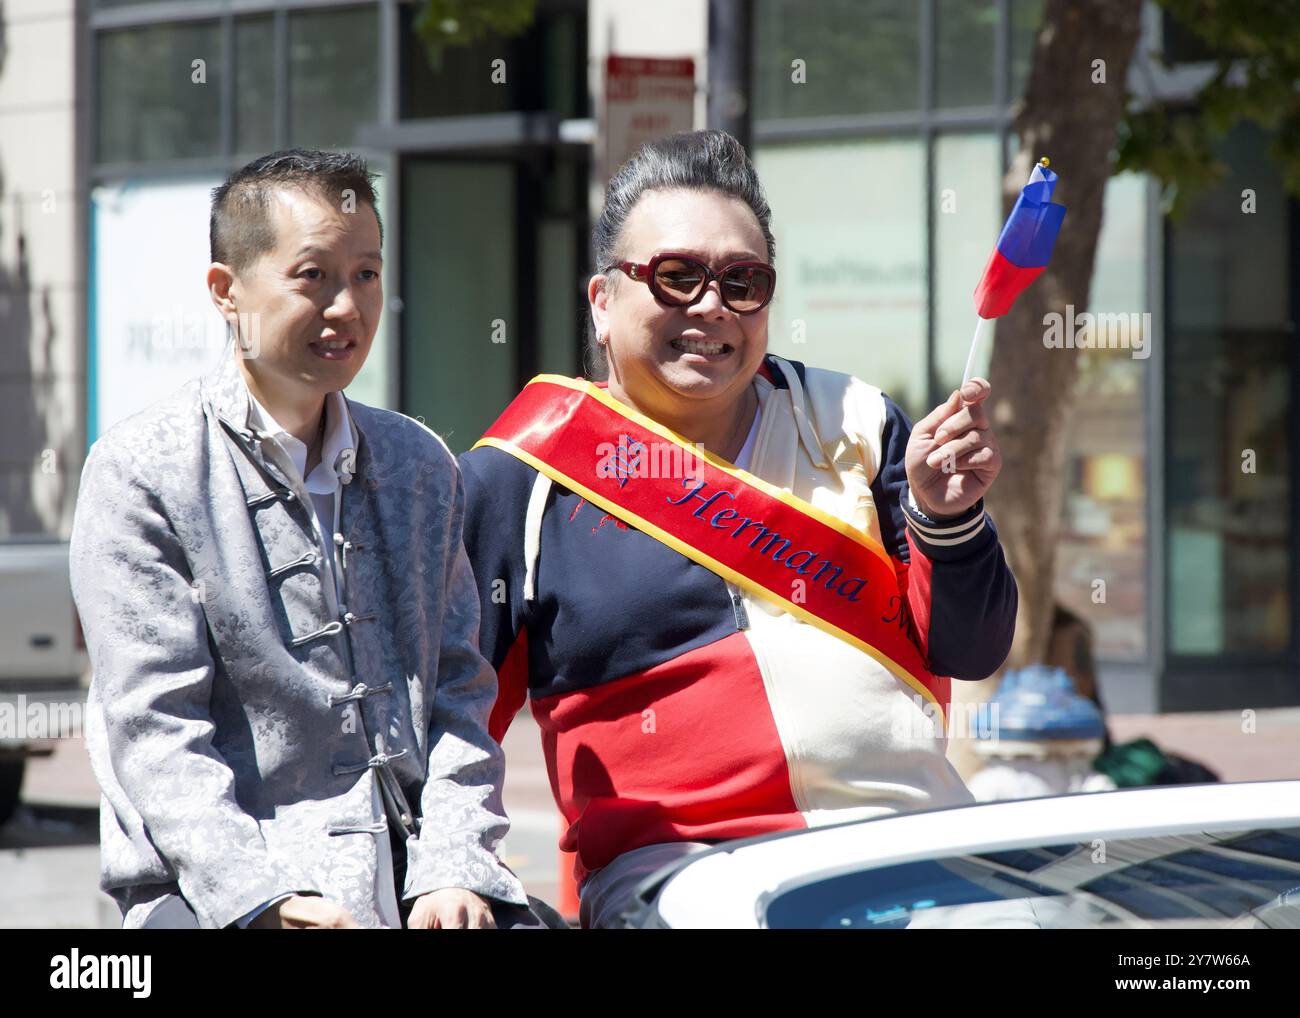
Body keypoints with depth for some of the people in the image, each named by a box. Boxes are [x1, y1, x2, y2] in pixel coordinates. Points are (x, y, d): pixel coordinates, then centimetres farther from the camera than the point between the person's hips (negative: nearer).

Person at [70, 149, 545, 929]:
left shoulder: (422, 468, 17)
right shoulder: (140, 474, 0)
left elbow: (458, 695, 13)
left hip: (418, 878, 4)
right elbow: (157, 731, -6)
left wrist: (451, 871, -3)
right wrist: (263, 898, -18)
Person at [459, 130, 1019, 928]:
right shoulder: (518, 483, 8)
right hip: (671, 862, -4)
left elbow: (971, 652, 12)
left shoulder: (854, 425, 16)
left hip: (913, 841, 4)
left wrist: (946, 518, -5)